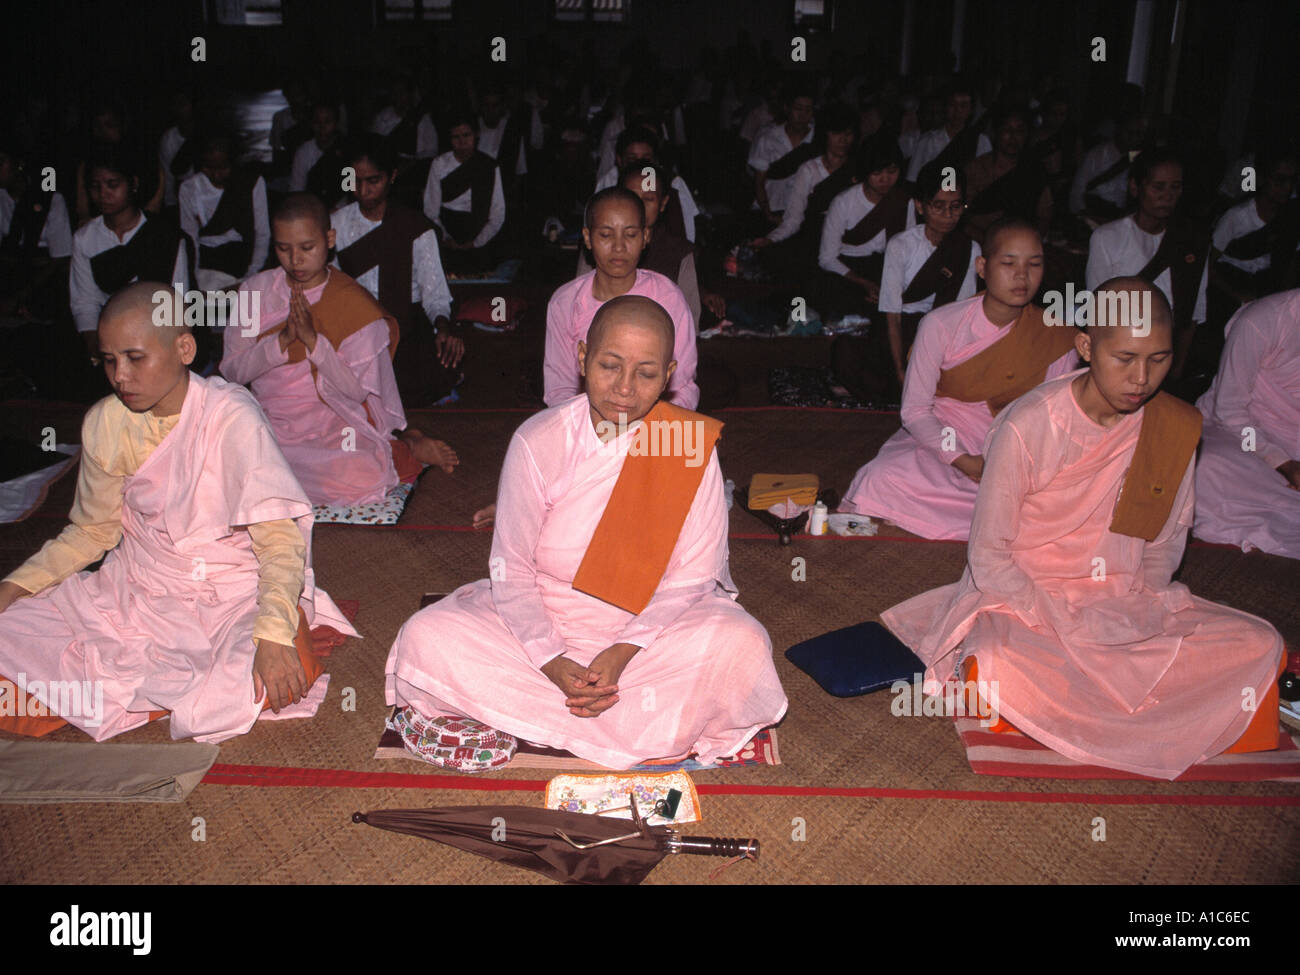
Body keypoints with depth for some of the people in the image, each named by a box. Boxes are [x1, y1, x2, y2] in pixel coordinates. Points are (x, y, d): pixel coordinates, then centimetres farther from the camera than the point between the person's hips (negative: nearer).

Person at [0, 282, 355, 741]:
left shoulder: (231, 416, -17)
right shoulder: (104, 424, 0)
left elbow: (279, 536, -23)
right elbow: (94, 530, 13)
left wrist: (273, 632, -37)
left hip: (231, 595, -4)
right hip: (135, 590, 5)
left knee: (282, 675, -34)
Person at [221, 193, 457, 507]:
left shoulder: (353, 303, -3)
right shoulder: (255, 291, 5)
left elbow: (357, 390, -9)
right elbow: (232, 370, 0)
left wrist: (313, 339, -20)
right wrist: (282, 340, -15)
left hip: (335, 426, -5)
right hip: (270, 426, 5)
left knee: (364, 478, -36)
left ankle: (403, 446, 3)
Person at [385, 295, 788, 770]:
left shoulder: (691, 446, -11)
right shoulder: (537, 442, -10)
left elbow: (692, 574, -9)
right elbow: (511, 567, -7)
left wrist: (622, 653, -23)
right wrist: (551, 663, -21)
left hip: (651, 625, -1)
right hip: (542, 620, 1)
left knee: (741, 646, -30)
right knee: (427, 638, -23)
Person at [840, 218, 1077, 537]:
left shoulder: (1056, 339, -4)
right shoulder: (941, 325, -10)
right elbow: (914, 410, -7)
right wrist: (963, 461, -20)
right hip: (936, 438, -2)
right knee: (885, 478, -34)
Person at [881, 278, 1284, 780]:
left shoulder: (1177, 428, -2)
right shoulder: (1026, 427, -17)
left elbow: (1165, 545, 10)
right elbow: (988, 556, -11)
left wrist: (1136, 611, -7)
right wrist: (1065, 627, -18)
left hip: (1127, 610, 5)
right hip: (1025, 601, -5)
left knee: (1260, 646, -15)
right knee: (1000, 669, -37)